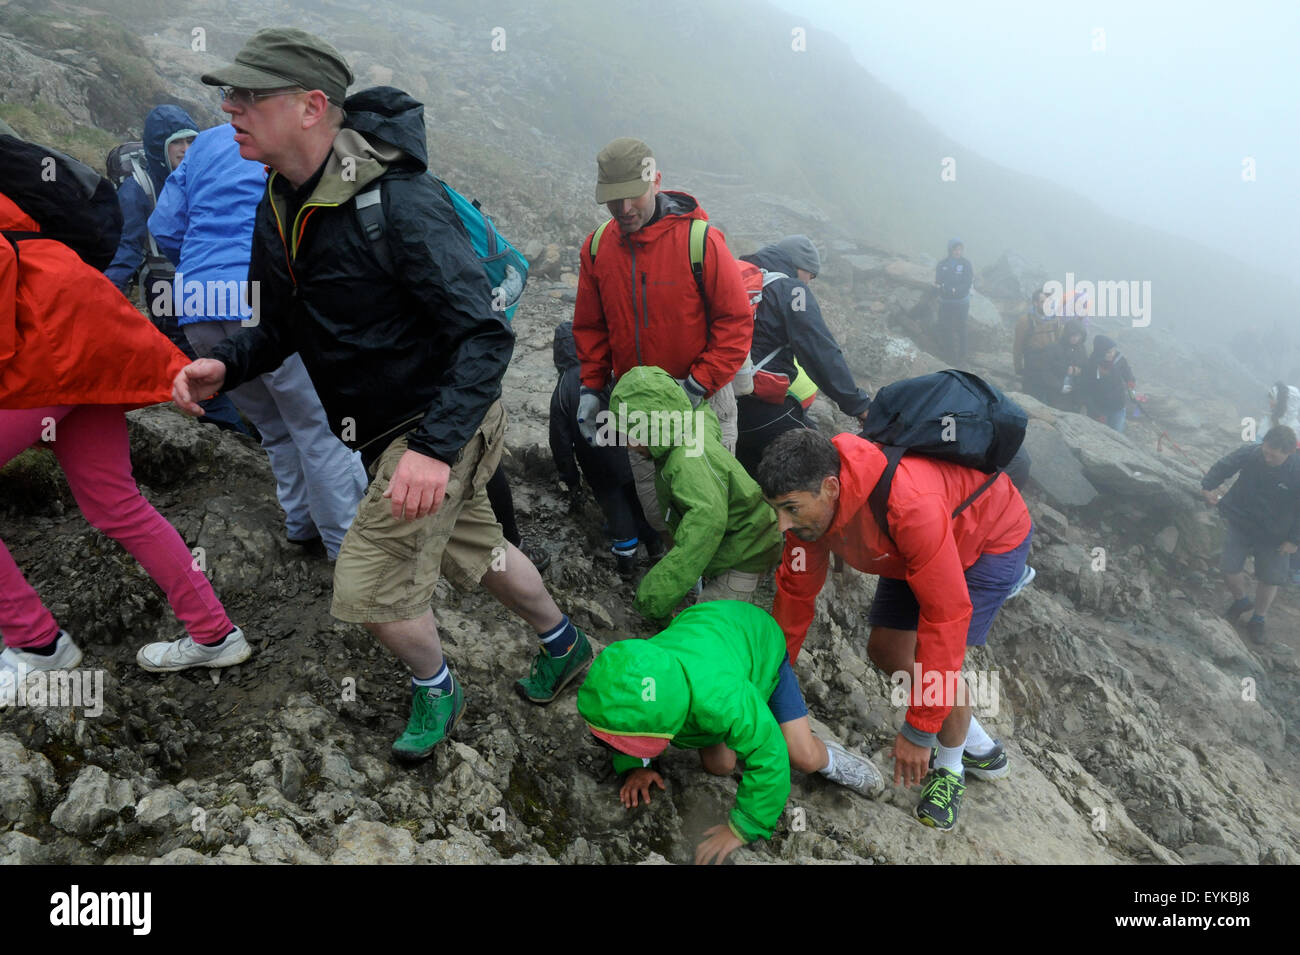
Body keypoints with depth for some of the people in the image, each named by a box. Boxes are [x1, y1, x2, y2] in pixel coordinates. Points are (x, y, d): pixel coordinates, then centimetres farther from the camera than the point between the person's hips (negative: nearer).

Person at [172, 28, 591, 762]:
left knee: (371, 588, -4)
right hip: (387, 425, 9)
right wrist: (225, 365, -11)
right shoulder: (281, 206, 1)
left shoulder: (398, 199, -26)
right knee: (473, 549, 23)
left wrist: (435, 448, -38)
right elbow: (284, 327, 10)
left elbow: (486, 336, -29)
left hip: (440, 419, -9)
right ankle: (564, 643, 47)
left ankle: (436, 690, 27)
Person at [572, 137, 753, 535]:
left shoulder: (700, 240, -15)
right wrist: (591, 387, 1)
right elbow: (590, 326, 10)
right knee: (655, 508, 13)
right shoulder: (597, 246, 0)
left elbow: (736, 320, -13)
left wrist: (697, 386, -20)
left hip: (702, 398, -4)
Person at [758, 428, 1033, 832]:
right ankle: (980, 748, 27)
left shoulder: (910, 505, -46)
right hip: (912, 547, 7)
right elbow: (796, 587, -6)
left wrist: (919, 731, -33)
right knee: (884, 650, 6)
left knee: (933, 661, -19)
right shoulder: (811, 502, -22)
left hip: (994, 535, -7)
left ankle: (951, 766, 13)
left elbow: (946, 617, -40)